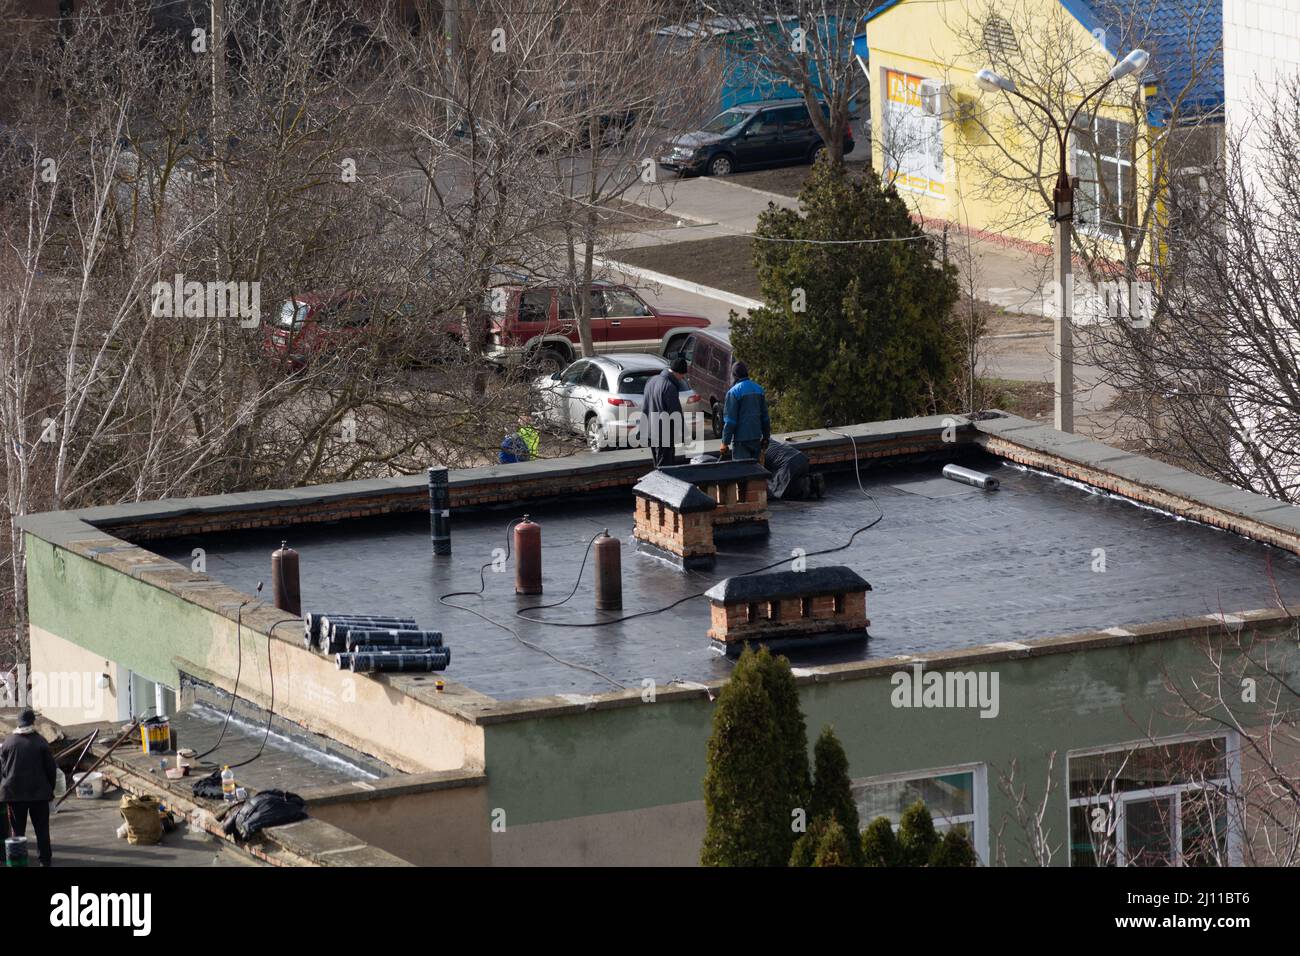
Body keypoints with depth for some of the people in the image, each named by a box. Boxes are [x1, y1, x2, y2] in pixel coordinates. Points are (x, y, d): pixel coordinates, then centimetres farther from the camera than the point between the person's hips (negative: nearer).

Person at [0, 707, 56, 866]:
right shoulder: (40, 742, -7)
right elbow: (50, 768, -3)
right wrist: (50, 788, 9)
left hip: (13, 793, 1)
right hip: (39, 793, -1)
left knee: (18, 829, 7)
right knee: (41, 828, 7)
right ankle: (44, 860, 8)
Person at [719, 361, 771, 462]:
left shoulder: (733, 392, -13)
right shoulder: (759, 389, 7)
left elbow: (730, 421, -15)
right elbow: (765, 417, 14)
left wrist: (725, 442, -10)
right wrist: (766, 437, 23)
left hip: (741, 439, -6)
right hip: (756, 438, 6)